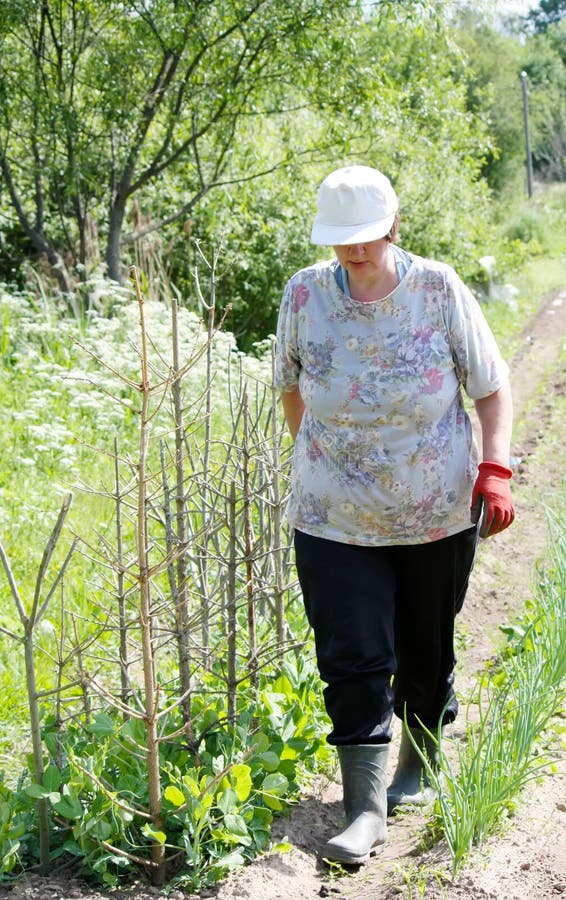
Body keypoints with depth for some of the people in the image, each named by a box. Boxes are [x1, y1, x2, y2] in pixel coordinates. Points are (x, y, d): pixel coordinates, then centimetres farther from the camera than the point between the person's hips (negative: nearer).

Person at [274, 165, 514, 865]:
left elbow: (491, 383, -2)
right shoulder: (305, 294, -5)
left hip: (438, 513, 0)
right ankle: (365, 807, 6)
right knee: (351, 658, -5)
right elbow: (291, 387, 11)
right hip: (336, 518, 0)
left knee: (426, 650, 14)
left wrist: (494, 470, -12)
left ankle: (418, 771, 37)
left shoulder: (438, 289, -9)